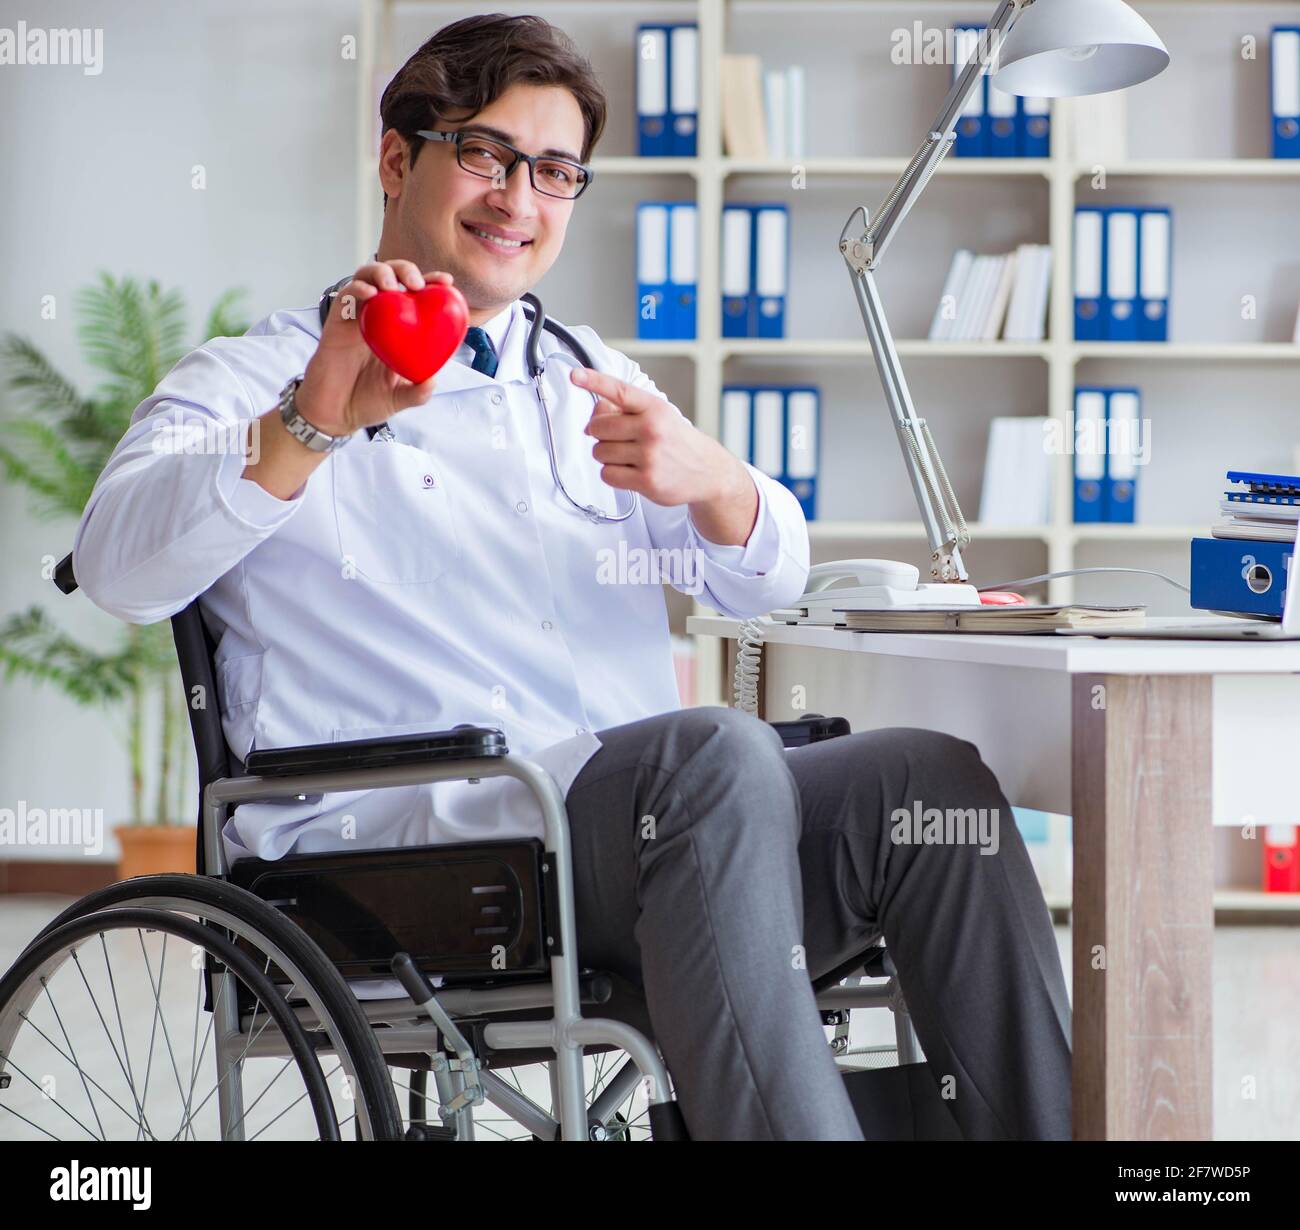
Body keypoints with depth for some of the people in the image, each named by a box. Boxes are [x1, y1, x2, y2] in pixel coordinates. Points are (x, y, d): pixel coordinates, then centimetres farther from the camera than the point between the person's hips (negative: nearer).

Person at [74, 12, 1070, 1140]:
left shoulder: (594, 382, 28)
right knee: (716, 757, -34)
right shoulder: (255, 382, 13)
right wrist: (314, 424, -23)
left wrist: (709, 478, -11)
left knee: (933, 775, -20)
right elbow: (120, 570, -7)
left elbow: (766, 580, 14)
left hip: (650, 821, 6)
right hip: (392, 837, -5)